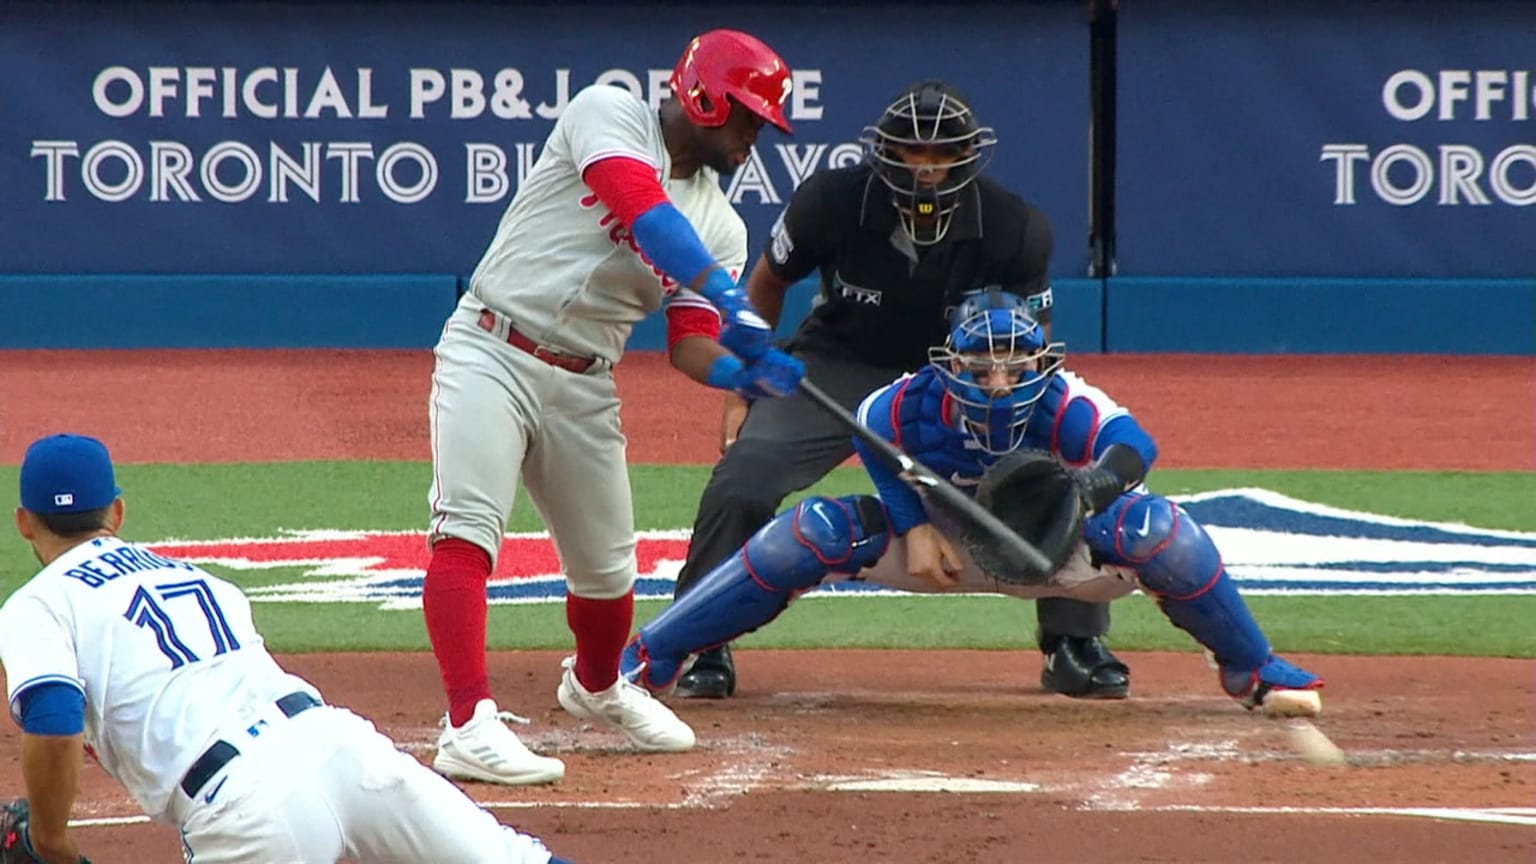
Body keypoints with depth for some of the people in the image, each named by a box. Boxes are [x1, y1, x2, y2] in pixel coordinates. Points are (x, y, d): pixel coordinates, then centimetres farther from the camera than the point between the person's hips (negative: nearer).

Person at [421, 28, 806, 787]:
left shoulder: (722, 225, 9)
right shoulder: (609, 115, -8)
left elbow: (692, 349, 1)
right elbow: (643, 211, -26)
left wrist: (746, 373, -22)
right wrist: (725, 297, -36)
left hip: (584, 389, 6)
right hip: (490, 354, -6)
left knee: (607, 565, 13)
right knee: (467, 527, -22)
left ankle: (595, 687, 44)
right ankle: (470, 725, -31)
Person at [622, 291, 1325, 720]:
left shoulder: (1064, 407, -32)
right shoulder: (912, 405, -27)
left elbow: (1133, 444, -48)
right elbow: (870, 438, -5)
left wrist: (1097, 482, -69)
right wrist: (916, 526, -13)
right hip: (940, 545, 1)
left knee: (1156, 527, -28)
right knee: (810, 533, -22)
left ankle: (1256, 673, -3)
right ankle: (649, 658, -15)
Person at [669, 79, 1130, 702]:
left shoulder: (1016, 230, -21)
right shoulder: (832, 202, -22)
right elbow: (765, 285, -2)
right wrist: (740, 393, -3)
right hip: (836, 370, -1)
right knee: (740, 481, -21)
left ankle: (1073, 646, 4)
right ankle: (704, 648, -3)